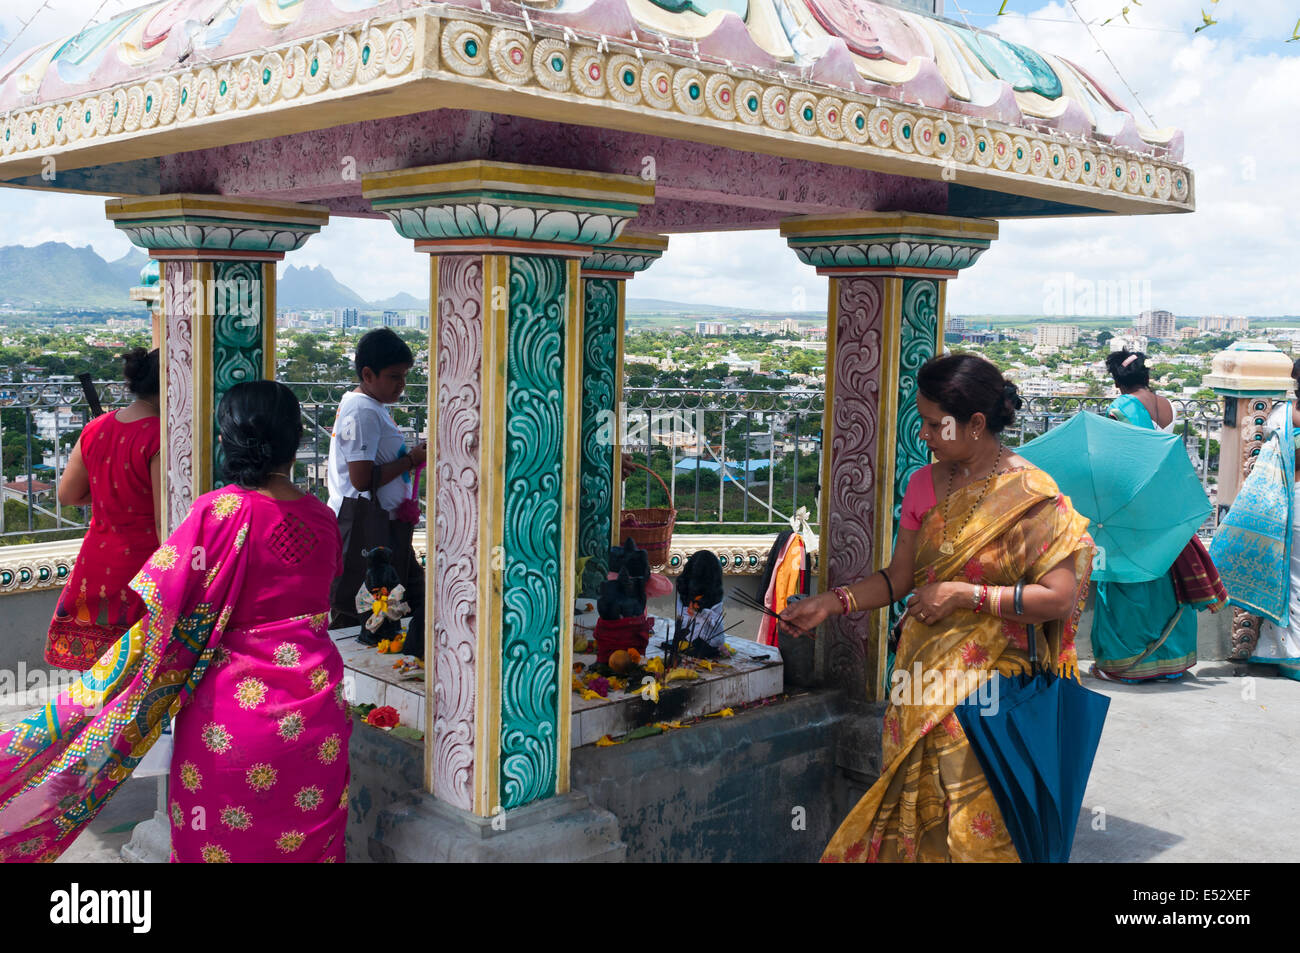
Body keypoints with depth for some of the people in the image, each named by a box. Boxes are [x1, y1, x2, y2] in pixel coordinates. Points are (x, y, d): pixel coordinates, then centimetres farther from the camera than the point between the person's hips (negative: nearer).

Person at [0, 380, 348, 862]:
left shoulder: (219, 511, -15)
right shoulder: (322, 518, -1)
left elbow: (162, 606, -14)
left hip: (232, 713, -3)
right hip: (314, 710, 4)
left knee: (221, 844, 13)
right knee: (310, 835, 16)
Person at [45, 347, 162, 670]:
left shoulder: (95, 430, 2)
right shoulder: (159, 440, -19)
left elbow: (66, 495, 13)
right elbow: (166, 524, -20)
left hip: (95, 567, 7)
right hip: (141, 572, -7)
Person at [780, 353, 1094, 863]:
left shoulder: (1031, 495, -10)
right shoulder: (925, 485, 6)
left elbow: (1059, 597, -14)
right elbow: (899, 577, 11)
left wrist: (966, 595, -15)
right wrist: (832, 602, -1)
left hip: (989, 684, -5)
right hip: (922, 675, 5)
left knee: (977, 825, 0)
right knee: (913, 810, 9)